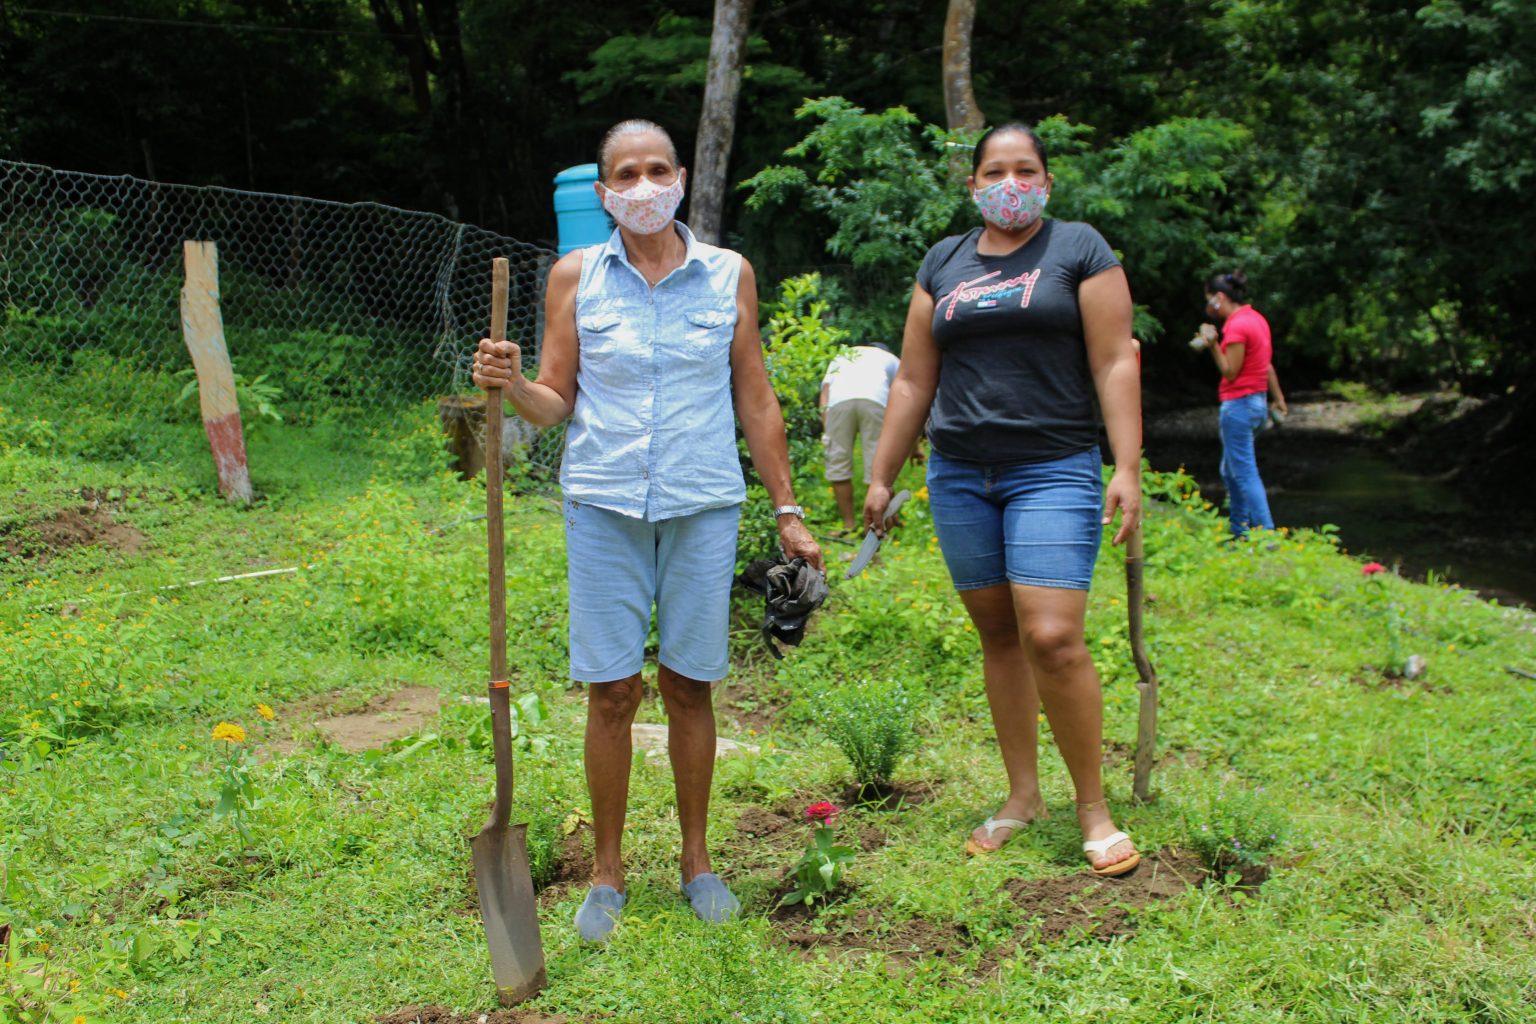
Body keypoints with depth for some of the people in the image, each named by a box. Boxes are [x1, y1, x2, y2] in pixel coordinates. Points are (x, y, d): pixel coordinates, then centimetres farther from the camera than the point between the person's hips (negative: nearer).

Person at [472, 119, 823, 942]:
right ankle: (607, 873, 17)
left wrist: (787, 513, 8)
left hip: (703, 504, 0)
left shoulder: (728, 274, 5)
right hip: (604, 503, 0)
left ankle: (696, 859, 22)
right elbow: (556, 402, 5)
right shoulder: (575, 275, 4)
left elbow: (756, 400, 9)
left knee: (688, 685, 6)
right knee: (610, 690, 2)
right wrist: (511, 385, -17)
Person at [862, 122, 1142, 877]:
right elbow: (913, 382, 15)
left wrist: (1127, 467, -12)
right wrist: (881, 477, 12)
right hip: (959, 475, 4)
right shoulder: (943, 263, 13)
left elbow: (1114, 362, -3)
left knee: (1053, 638, -14)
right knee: (998, 636, 8)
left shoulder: (1078, 249, 3)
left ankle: (1094, 809, 1)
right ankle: (1022, 795, 21)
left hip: (1054, 471, -4)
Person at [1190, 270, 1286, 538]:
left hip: (1238, 405, -10)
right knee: (1230, 471, 19)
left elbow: (1230, 373, -16)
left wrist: (1213, 345, -16)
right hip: (1257, 403, 10)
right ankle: (1239, 532, 26)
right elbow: (1267, 364, 17)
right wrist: (1278, 397, 24)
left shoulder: (1237, 326, -17)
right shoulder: (1256, 318, 11)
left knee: (1246, 474, -8)